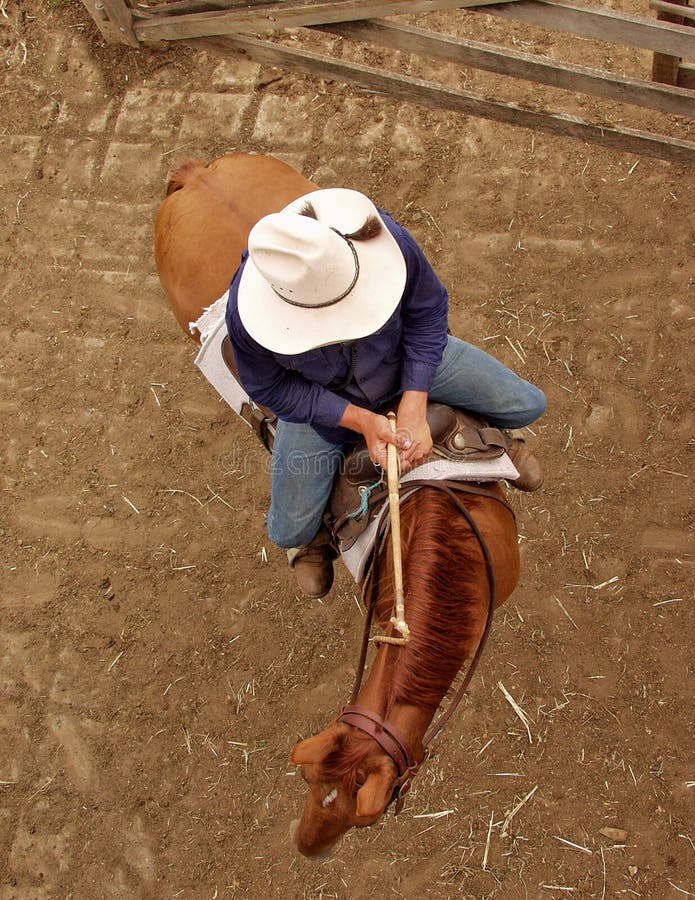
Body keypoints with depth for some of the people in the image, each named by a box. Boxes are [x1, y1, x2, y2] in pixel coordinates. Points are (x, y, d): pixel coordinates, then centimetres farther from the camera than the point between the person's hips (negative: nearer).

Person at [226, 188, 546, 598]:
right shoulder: (247, 317, -39)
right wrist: (361, 420, -28)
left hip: (405, 357, 2)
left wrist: (413, 410, -25)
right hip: (319, 397, -1)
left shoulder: (381, 239, -37)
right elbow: (270, 388, -21)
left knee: (527, 405, 0)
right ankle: (312, 535, 39)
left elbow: (429, 308, -20)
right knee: (289, 530, -3)